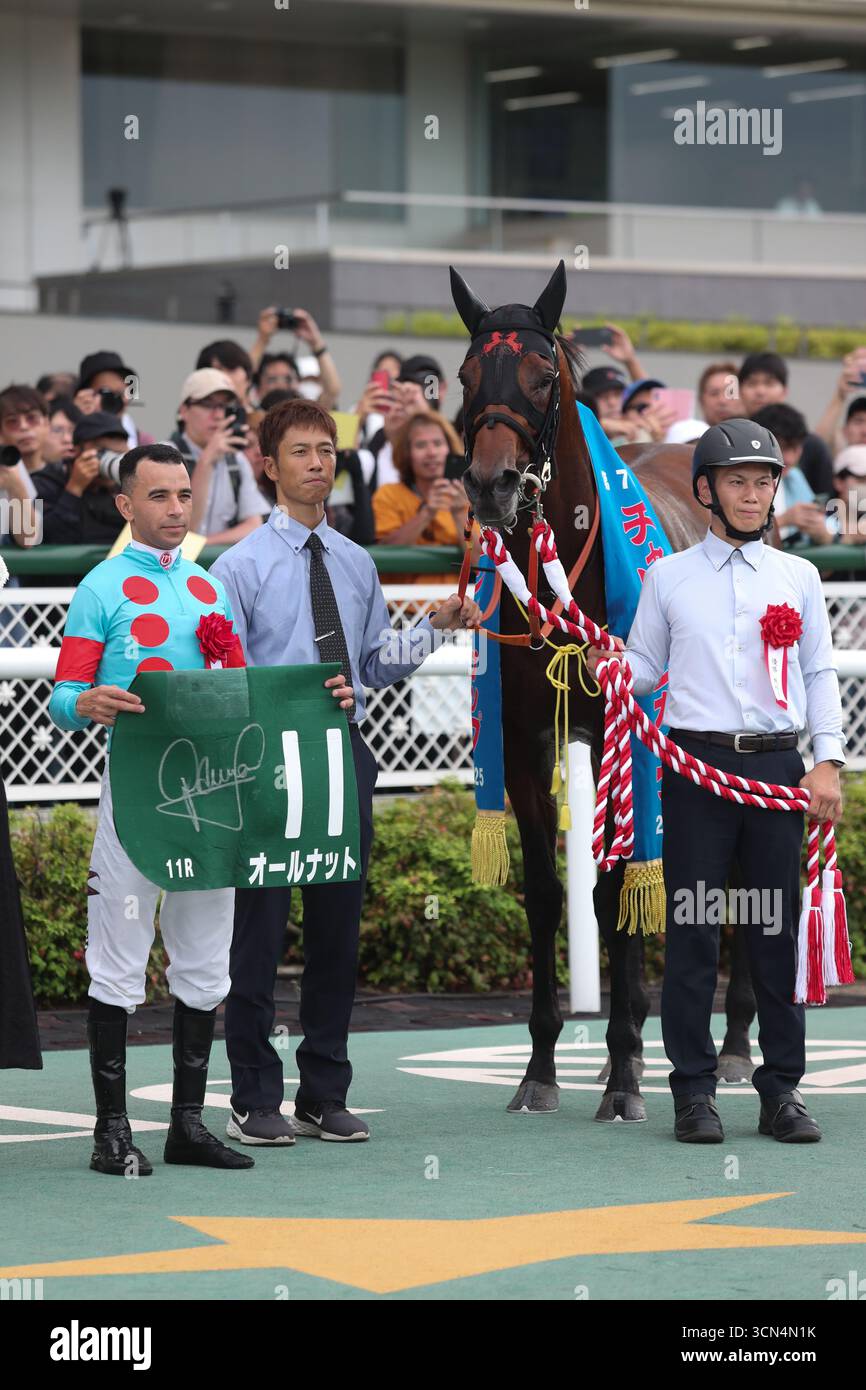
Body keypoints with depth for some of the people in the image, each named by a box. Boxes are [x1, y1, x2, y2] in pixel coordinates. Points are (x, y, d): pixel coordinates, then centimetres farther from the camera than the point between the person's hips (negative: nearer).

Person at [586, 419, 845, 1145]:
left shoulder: (799, 577, 11)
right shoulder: (668, 577, 9)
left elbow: (819, 674, 11)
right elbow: (647, 665, 11)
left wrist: (828, 761, 2)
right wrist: (611, 664, -11)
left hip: (778, 764, 1)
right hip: (697, 763, -1)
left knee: (779, 930, 1)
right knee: (692, 929, -2)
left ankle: (782, 1090, 7)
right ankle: (694, 1091, 3)